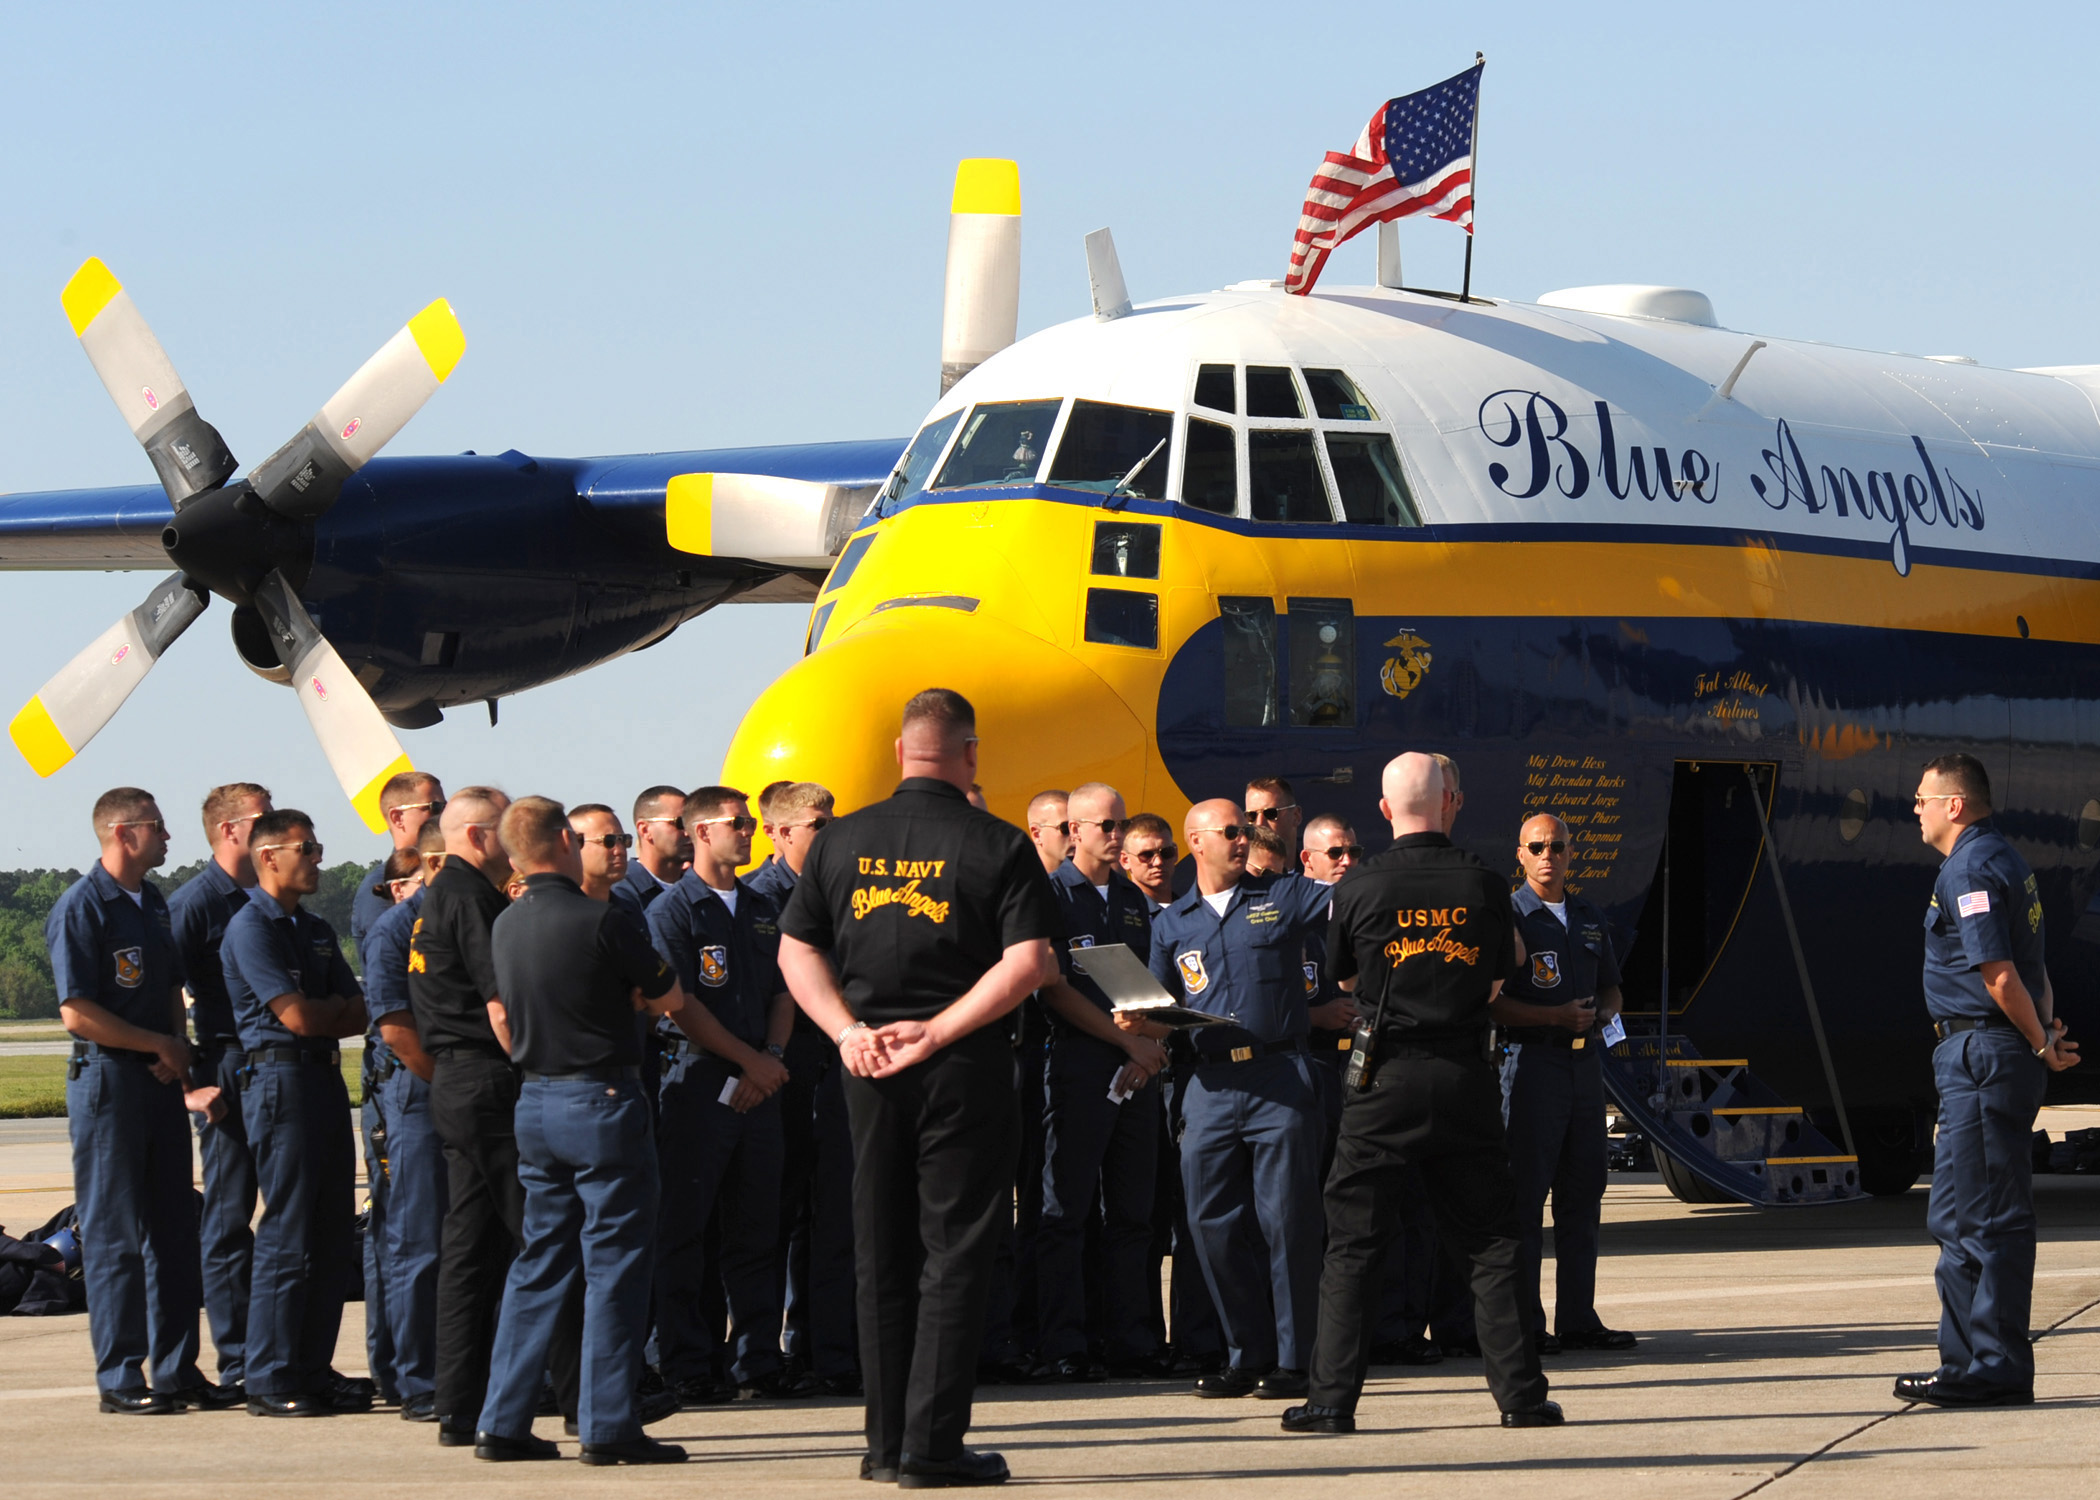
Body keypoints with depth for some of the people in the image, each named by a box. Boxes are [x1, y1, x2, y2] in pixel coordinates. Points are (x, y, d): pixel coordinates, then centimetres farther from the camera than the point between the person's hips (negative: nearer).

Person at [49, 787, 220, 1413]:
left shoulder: (153, 903, 14)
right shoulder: (80, 908, -11)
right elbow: (78, 1013, -17)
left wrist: (178, 1054, 3)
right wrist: (160, 1046, -10)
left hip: (161, 1080, 8)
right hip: (107, 1080, -8)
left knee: (174, 1228, 9)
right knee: (114, 1236, -4)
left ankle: (177, 1371, 15)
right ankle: (119, 1379, -1)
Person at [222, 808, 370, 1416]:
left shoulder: (317, 931, 19)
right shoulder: (251, 928, -8)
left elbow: (360, 1012, 13)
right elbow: (298, 1017, -16)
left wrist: (323, 1011, -7)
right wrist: (341, 1008, 3)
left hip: (327, 1077, 9)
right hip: (281, 1077, -9)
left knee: (332, 1234, 8)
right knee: (287, 1235, -8)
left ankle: (313, 1369, 14)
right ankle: (270, 1382, -4)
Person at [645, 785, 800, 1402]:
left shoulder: (762, 911, 17)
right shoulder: (673, 910, -3)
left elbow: (782, 994, 16)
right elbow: (679, 1004, -10)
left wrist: (771, 1059, -2)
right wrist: (749, 1060, -10)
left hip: (759, 1086, 6)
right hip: (699, 1085, -6)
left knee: (756, 1230, 8)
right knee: (684, 1231, -4)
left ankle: (758, 1363, 12)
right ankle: (685, 1368, -1)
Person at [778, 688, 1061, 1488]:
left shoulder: (843, 841, 5)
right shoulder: (997, 846, -6)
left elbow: (796, 950, 6)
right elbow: (1028, 962, -14)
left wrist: (848, 1031, -2)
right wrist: (936, 1032, -13)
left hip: (870, 1069, 4)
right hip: (965, 1065, -4)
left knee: (881, 1258, 11)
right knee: (954, 1255, 0)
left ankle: (886, 1440, 13)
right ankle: (931, 1445, -4)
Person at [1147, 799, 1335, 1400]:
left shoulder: (1283, 897, 10)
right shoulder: (1171, 923, 17)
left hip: (1279, 1078, -3)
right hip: (1211, 1084, 3)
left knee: (1286, 1220, -5)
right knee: (1213, 1223, 1)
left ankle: (1292, 1359, 0)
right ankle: (1249, 1355, 11)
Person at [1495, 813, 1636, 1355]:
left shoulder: (1590, 919, 17)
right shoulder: (1508, 917, -3)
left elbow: (1611, 989, 25)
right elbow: (1488, 1000, -10)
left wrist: (1600, 1012, 1)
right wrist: (1555, 1016, -19)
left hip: (1585, 1061, 7)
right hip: (1531, 1061, -7)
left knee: (1583, 1193, 8)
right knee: (1525, 1194, -6)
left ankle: (1578, 1317, 14)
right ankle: (1524, 1322, -4)